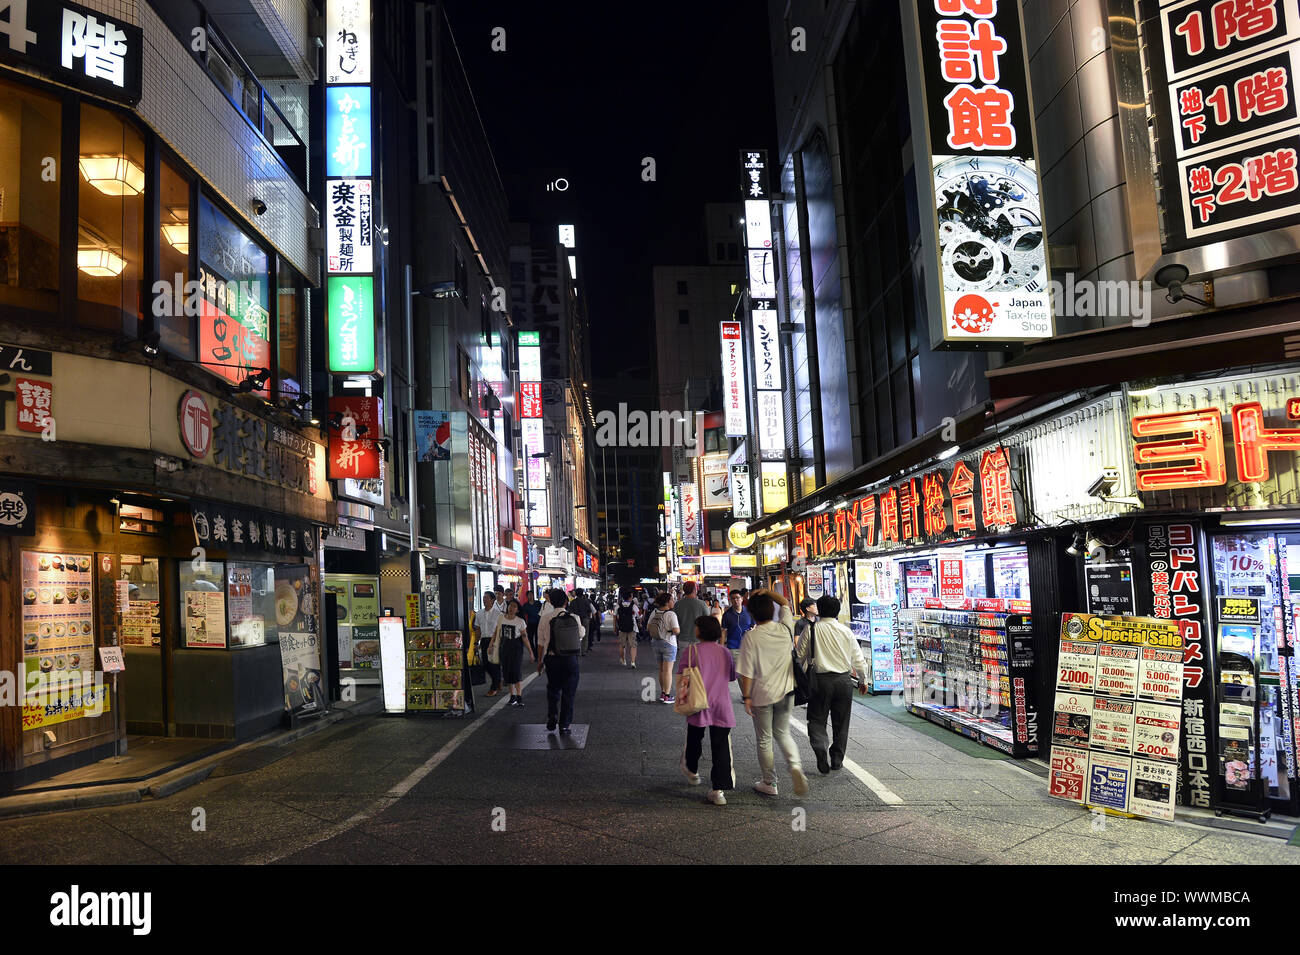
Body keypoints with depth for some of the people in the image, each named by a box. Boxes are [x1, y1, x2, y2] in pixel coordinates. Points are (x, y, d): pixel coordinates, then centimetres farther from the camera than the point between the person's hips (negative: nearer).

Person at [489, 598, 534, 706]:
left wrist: (530, 651, -9)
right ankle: (512, 695, 15)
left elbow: (525, 637, -6)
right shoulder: (501, 618, 2)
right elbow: (496, 632, 12)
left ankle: (519, 696, -6)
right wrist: (491, 644, 5)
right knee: (507, 671, 5)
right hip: (504, 647, 4)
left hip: (516, 647, -4)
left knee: (517, 671, -10)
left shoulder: (520, 621, -8)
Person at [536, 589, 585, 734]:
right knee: (568, 692, 10)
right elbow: (581, 635, 11)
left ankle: (552, 717, 9)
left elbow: (541, 642, 2)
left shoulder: (545, 618, -5)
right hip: (570, 658, -1)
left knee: (552, 689, 22)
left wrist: (540, 661, 12)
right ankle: (564, 726, 12)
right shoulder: (574, 618, -6)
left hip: (552, 659, 1)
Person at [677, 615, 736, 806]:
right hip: (722, 707, 2)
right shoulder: (725, 652, 5)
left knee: (694, 739, 23)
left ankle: (692, 770, 45)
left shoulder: (691, 651, -7)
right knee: (721, 748, 2)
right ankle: (719, 790, -3)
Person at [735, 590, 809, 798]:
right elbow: (786, 604, 15)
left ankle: (769, 783, 21)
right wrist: (767, 592, 7)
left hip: (762, 695, -3)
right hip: (785, 691, 4)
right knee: (783, 733, 20)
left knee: (764, 740, 11)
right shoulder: (785, 629, -5)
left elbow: (746, 672, -14)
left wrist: (746, 697, -6)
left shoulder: (751, 637, -15)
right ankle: (795, 765, -5)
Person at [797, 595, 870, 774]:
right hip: (844, 680, 2)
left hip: (820, 680, -2)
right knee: (841, 722, 14)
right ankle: (837, 759, 19)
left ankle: (820, 748, -18)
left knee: (817, 720, 6)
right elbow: (858, 659, 6)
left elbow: (799, 656, 0)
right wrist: (863, 680, 19)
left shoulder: (811, 630, -4)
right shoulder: (846, 631, 2)